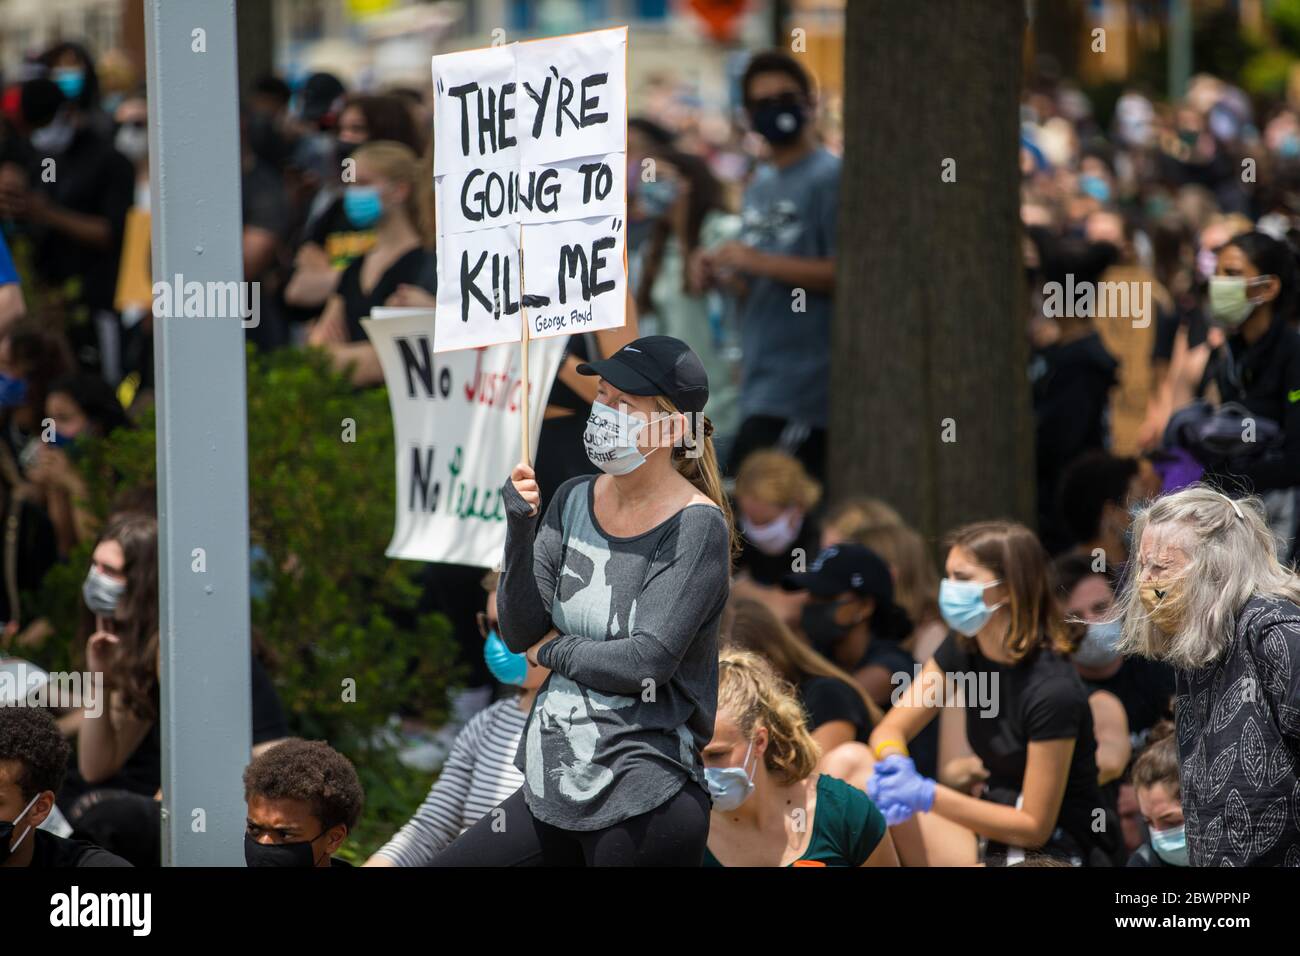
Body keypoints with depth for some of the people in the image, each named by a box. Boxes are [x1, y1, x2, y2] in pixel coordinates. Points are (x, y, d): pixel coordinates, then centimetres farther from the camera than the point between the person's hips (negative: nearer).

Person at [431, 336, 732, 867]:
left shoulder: (697, 526, -11)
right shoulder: (575, 502, 8)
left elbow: (646, 663, -18)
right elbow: (520, 634, 3)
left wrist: (554, 651, -2)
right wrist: (520, 529, -11)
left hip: (642, 801, -7)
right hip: (554, 792, 7)